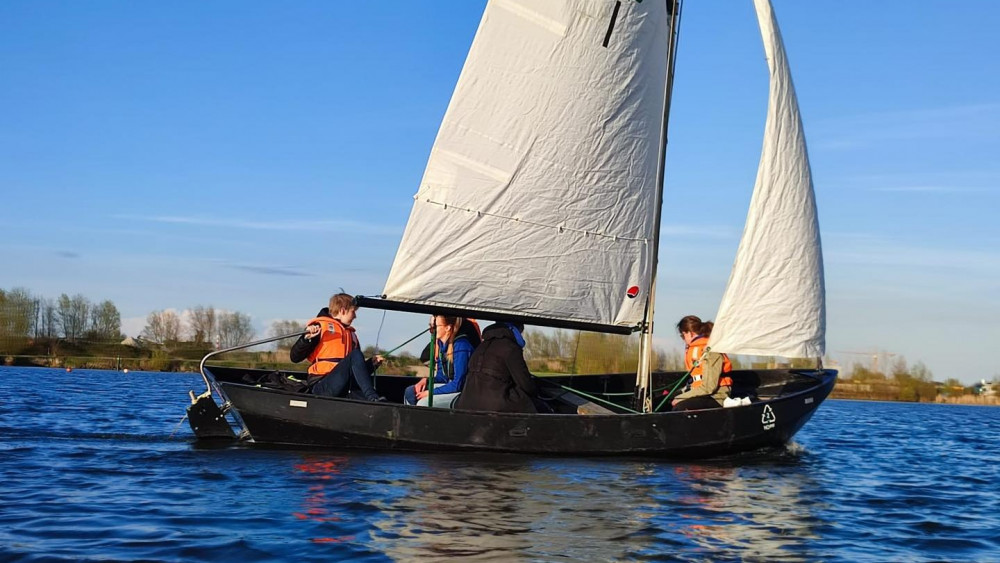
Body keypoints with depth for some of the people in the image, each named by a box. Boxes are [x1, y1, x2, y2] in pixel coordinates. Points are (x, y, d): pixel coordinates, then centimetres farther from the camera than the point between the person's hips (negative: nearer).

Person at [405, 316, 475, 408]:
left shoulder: (461, 346, -22)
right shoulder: (441, 344, 4)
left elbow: (458, 384, -22)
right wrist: (426, 380, -4)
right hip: (450, 386, 9)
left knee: (423, 403, -23)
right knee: (410, 392, 3)